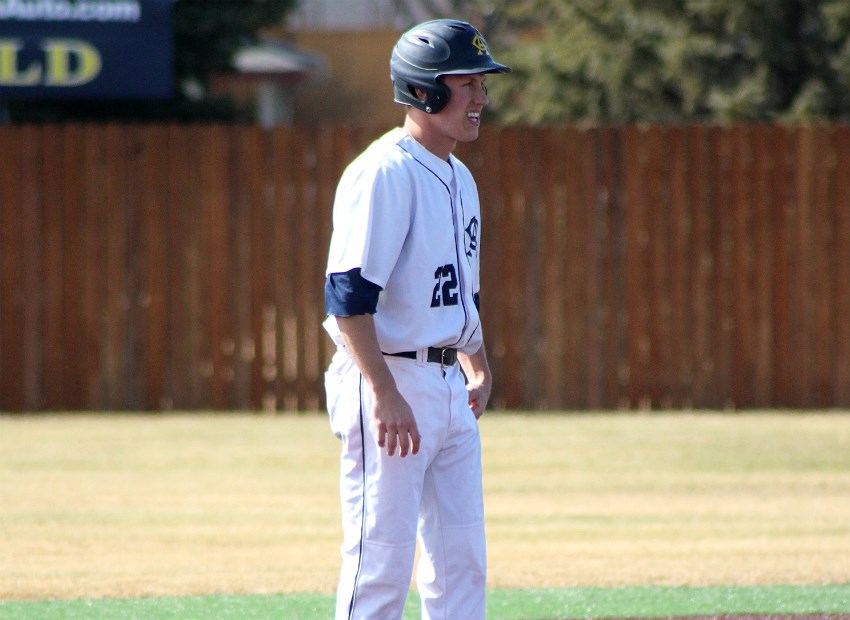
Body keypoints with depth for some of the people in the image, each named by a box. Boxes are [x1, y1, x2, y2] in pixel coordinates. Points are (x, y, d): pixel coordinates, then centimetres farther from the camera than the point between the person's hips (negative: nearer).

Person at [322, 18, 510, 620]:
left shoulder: (458, 177, 14)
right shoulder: (384, 173, -15)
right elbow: (347, 295, -22)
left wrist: (477, 365, 23)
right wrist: (386, 395, -27)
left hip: (449, 388, 9)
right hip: (386, 379, -9)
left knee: (461, 559, 10)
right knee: (380, 559, -7)